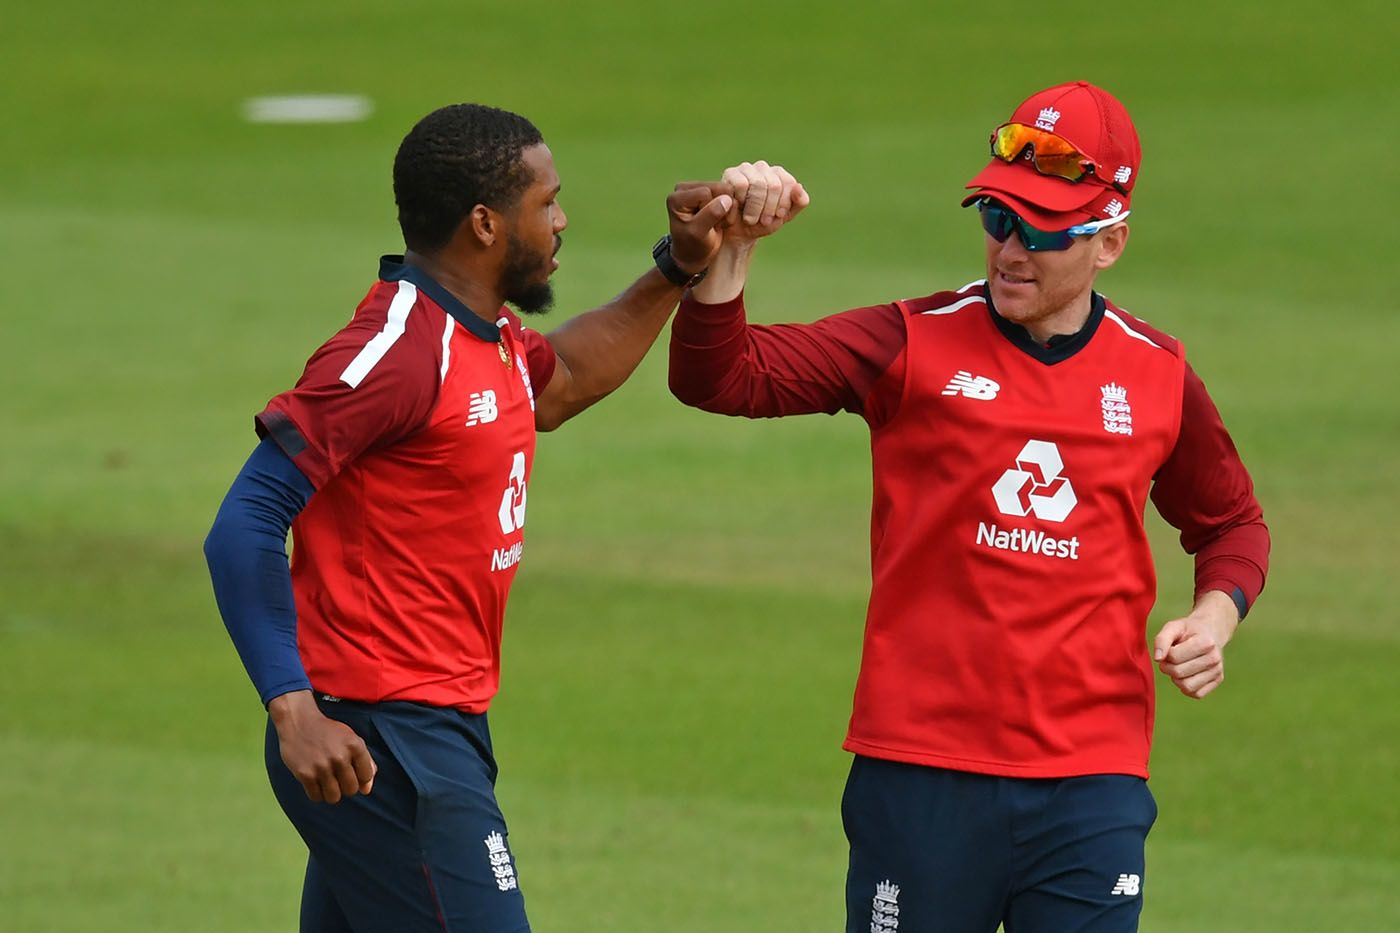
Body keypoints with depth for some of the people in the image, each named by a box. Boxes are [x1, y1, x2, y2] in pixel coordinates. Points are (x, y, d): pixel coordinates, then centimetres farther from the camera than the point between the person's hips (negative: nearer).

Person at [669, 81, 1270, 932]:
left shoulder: (1157, 375, 7)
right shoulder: (911, 345, 0)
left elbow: (1229, 520, 24)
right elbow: (719, 377, -8)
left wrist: (1215, 618, 4)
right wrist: (733, 250, -23)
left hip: (1093, 785, 2)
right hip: (924, 777, -2)